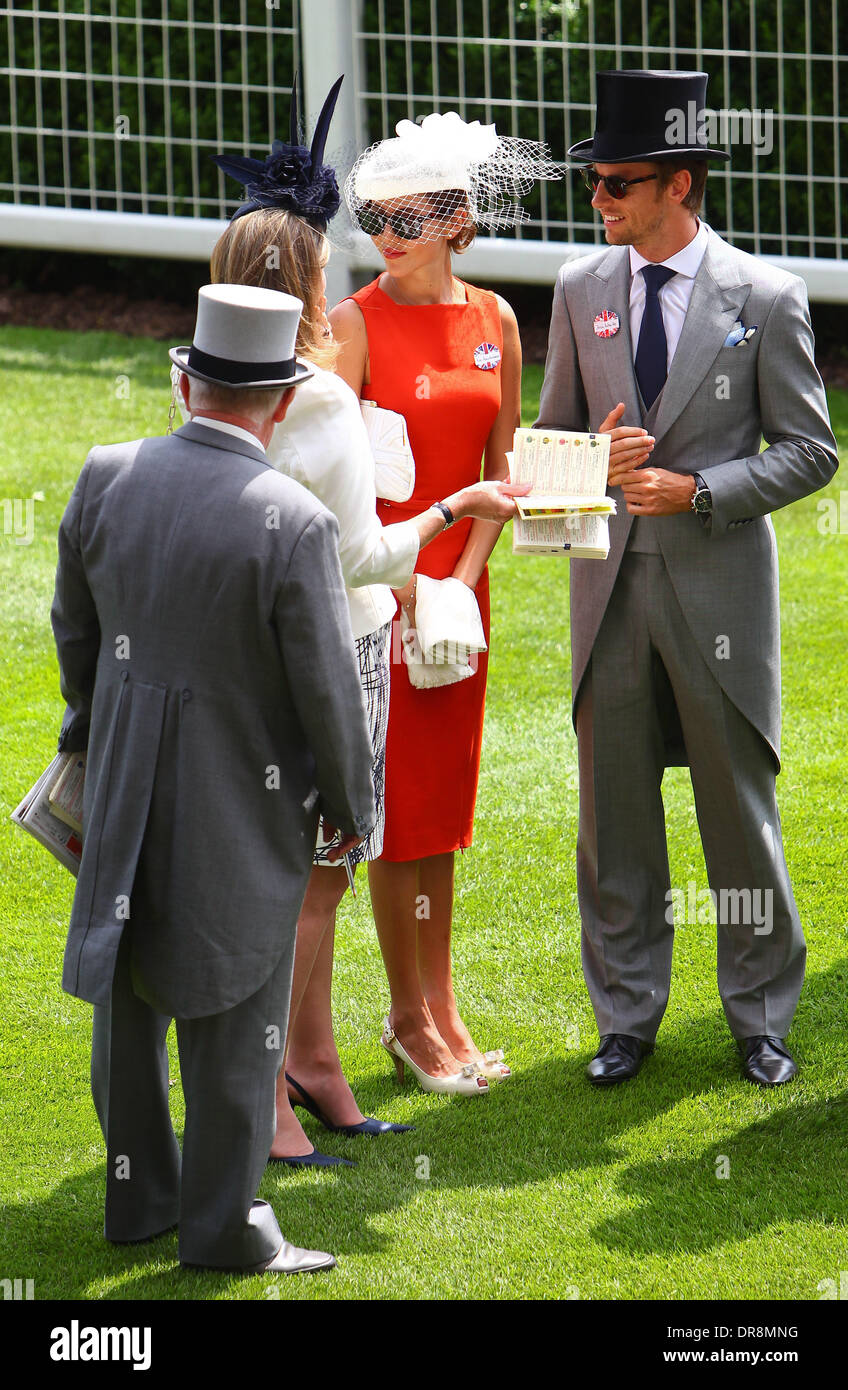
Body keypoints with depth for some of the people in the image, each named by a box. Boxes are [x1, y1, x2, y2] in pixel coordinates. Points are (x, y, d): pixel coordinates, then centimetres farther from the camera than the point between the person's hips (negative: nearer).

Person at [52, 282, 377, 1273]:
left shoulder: (106, 478, -7)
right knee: (234, 1010, 6)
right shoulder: (293, 525, -22)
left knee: (128, 990, 18)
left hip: (123, 783, 5)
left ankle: (138, 1192, 29)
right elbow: (328, 688, -16)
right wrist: (351, 805, 0)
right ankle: (223, 1222, 12)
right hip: (242, 797, -5)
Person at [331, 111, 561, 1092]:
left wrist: (464, 579, -4)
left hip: (459, 586, 5)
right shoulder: (356, 323, -10)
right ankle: (411, 1019, 9)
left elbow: (499, 466, 8)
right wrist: (400, 587, -15)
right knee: (398, 800, 0)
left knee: (444, 795, 11)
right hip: (376, 584, -5)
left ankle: (440, 1004, 20)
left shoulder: (493, 321, 4)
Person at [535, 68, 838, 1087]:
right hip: (612, 589, 3)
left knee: (740, 811, 5)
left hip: (719, 585, -3)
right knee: (613, 812, 8)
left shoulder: (765, 298, -5)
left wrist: (696, 489, -16)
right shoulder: (580, 290, 6)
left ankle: (761, 1018, 18)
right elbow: (552, 434, 14)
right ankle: (627, 1015, 20)